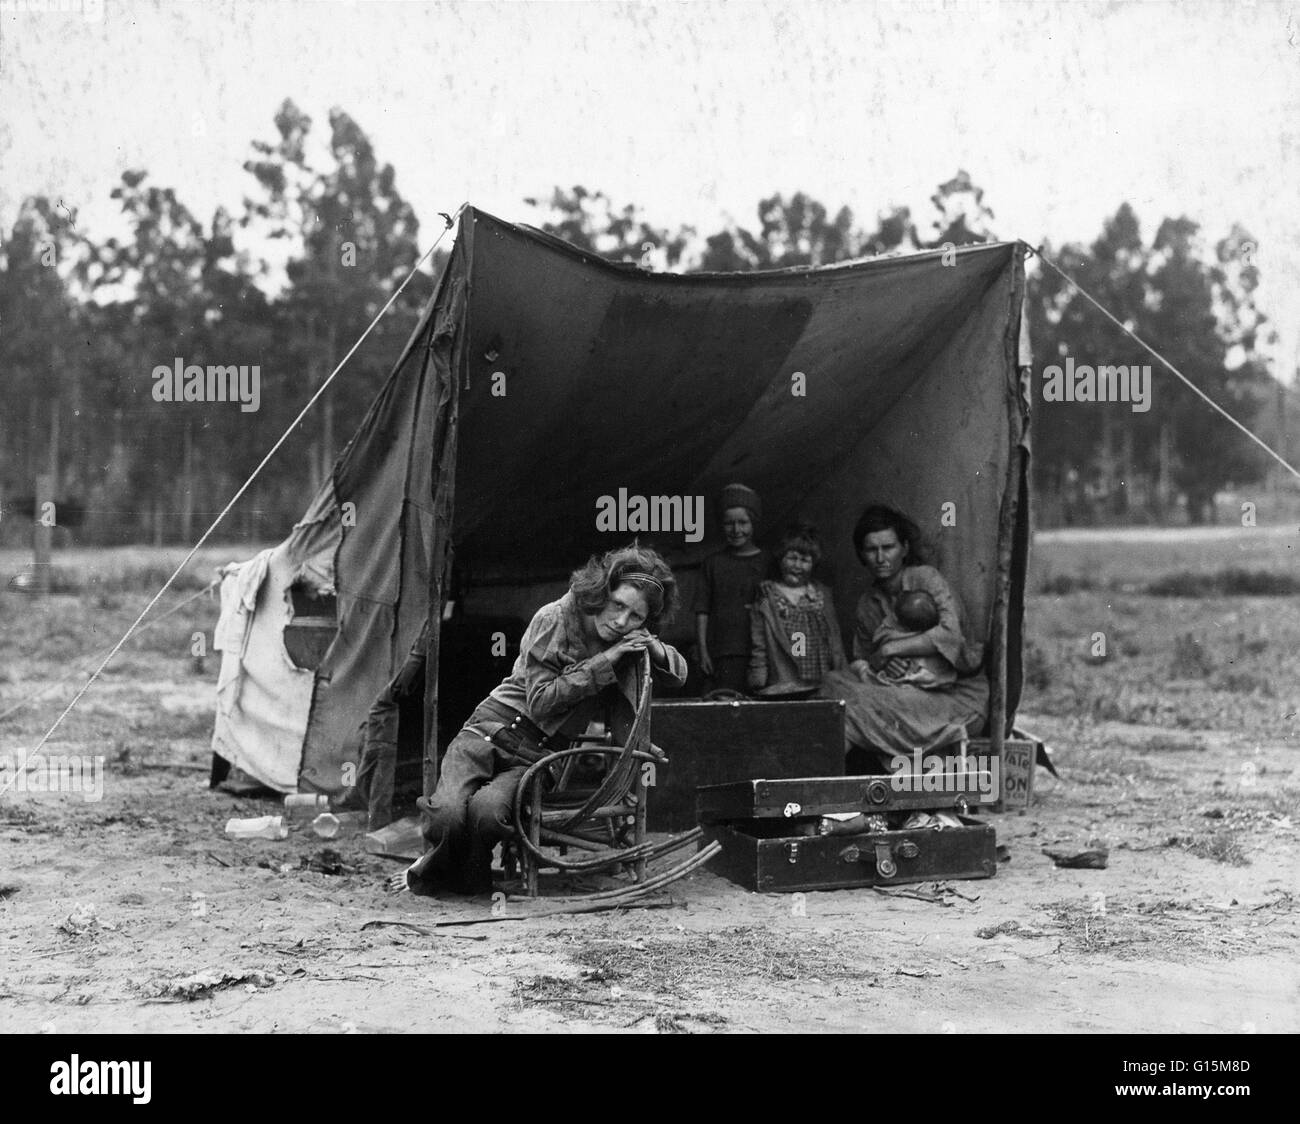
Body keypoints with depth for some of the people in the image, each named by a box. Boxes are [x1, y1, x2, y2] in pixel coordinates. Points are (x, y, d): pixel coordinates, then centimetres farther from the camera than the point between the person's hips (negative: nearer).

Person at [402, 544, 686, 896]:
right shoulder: (554, 619, -9)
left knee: (487, 811, -32)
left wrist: (655, 648, -7)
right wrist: (602, 664, -18)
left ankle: (469, 878, -2)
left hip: (539, 754, 3)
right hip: (492, 731, -2)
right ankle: (436, 865, 4)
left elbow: (680, 673, 16)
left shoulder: (629, 642, 6)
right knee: (449, 813, -31)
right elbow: (540, 702, -12)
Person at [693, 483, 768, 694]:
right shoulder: (713, 563, 11)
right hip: (719, 654, 0)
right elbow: (702, 611, 8)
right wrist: (702, 651, 0)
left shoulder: (766, 562, 9)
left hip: (756, 651, 0)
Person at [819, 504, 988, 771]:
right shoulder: (868, 604, 11)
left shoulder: (925, 578, -8)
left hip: (957, 695, -6)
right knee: (834, 682, -15)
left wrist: (888, 650, -18)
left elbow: (950, 634, -22)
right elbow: (860, 658, 14)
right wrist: (868, 669, -12)